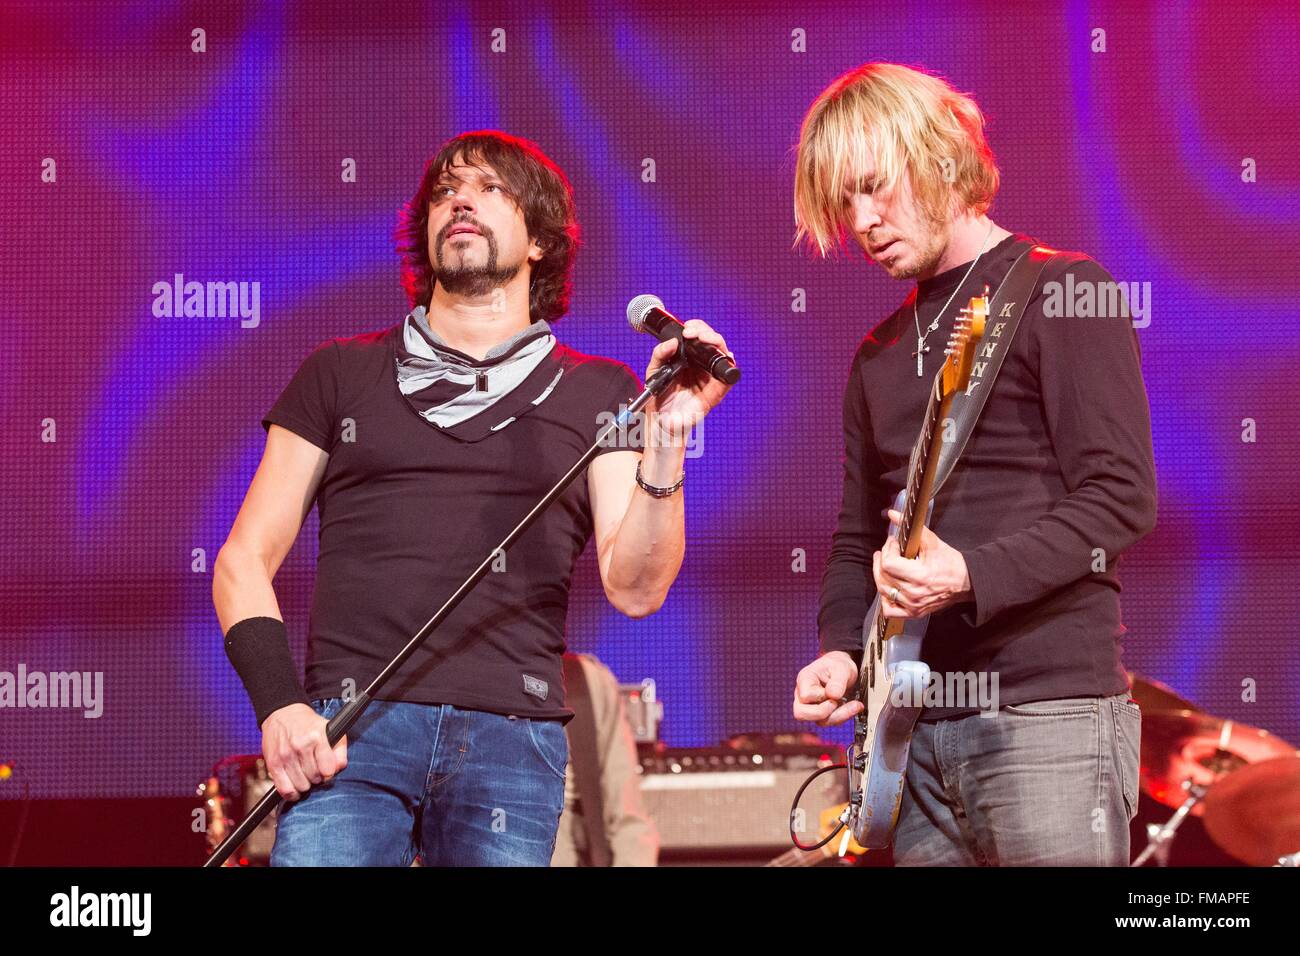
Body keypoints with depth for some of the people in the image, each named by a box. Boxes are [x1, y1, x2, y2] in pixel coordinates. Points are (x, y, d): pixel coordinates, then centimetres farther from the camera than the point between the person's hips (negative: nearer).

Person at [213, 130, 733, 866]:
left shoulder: (596, 392, 16)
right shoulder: (341, 374, 17)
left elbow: (635, 587, 4)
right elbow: (245, 560, 12)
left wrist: (666, 443, -10)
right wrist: (280, 707, -3)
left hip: (512, 737, 0)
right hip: (351, 727, 0)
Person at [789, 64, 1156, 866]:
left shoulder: (1062, 294, -3)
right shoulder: (882, 350, 19)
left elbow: (1123, 496, -12)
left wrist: (971, 578, -22)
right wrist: (843, 651, 3)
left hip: (1049, 714, -7)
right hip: (913, 726, 7)